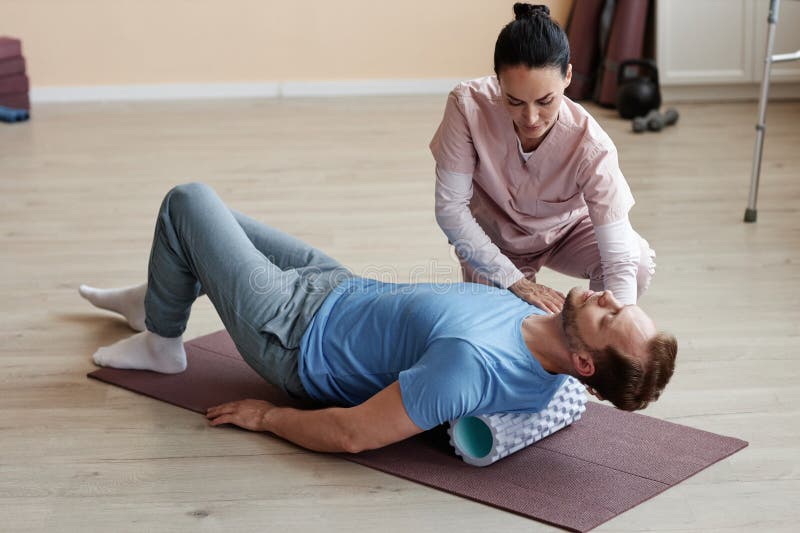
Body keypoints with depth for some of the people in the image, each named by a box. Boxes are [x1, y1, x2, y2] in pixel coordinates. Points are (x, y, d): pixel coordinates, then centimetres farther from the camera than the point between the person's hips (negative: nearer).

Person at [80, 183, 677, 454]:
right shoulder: (541, 337, -18)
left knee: (187, 202, 5)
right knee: (212, 222, 27)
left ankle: (161, 344, 26)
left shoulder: (472, 365, -43)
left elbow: (350, 434, -35)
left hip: (292, 334, -7)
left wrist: (265, 416, -23)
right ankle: (150, 300, 57)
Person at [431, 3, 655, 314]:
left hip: (565, 231, 0)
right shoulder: (468, 107, -32)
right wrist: (515, 281, -30)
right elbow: (450, 207, -25)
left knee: (639, 263, -27)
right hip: (492, 243, 0)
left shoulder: (591, 148, -34)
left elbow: (620, 260, -37)